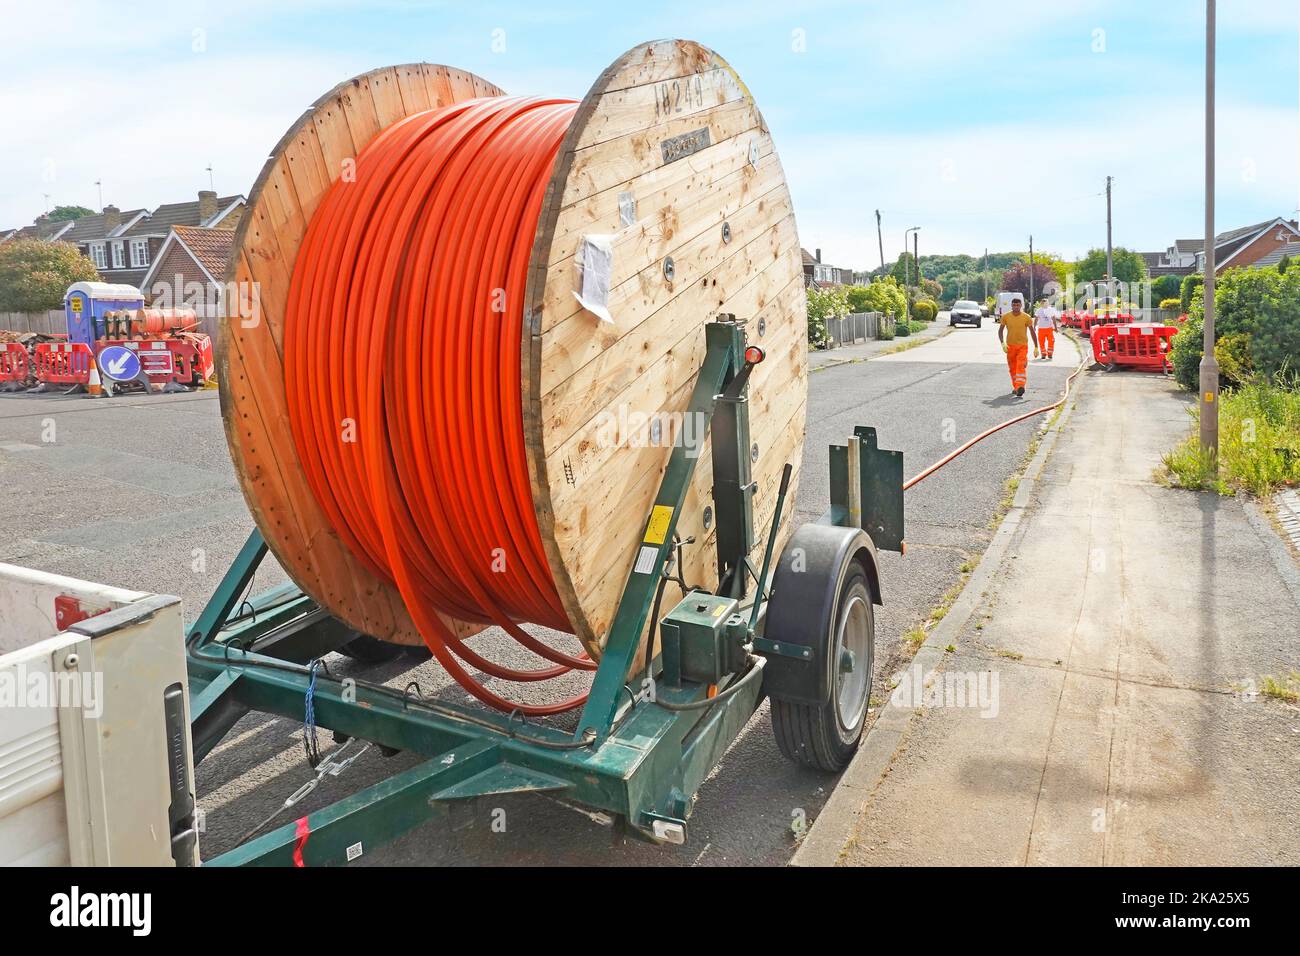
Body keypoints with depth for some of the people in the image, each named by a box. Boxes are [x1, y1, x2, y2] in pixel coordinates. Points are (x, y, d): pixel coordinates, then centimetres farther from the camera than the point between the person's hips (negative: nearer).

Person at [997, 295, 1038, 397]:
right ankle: (1015, 387, 26)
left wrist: (1036, 347, 1)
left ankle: (1020, 387, -30)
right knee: (1012, 368, 10)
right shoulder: (1006, 316, -1)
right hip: (1010, 346, 3)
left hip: (1023, 346, -3)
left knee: (1020, 367, -18)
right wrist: (1003, 343, -11)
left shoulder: (1026, 317, -5)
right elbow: (1000, 330, 5)